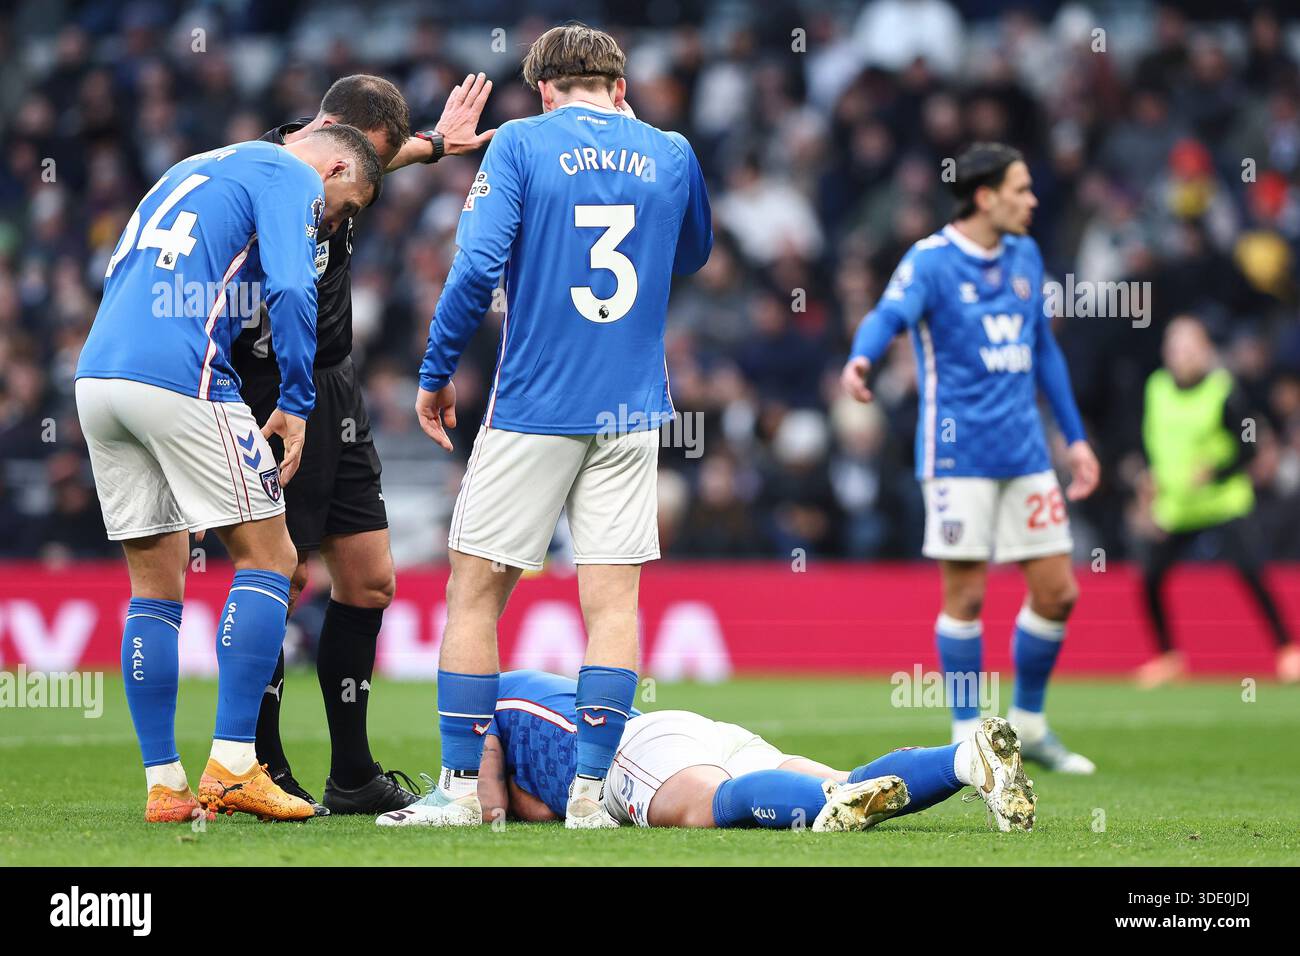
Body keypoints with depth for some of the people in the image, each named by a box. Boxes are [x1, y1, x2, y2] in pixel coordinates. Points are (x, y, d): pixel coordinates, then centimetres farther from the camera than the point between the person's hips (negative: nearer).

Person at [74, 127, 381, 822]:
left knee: (155, 591, 12)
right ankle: (232, 767, -5)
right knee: (269, 562, 1)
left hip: (96, 375, 8)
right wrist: (296, 404, -5)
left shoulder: (192, 172, 30)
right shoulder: (293, 177, 4)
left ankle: (163, 785, 11)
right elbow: (290, 289, -12)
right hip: (178, 379, -8)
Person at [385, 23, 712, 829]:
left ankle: (462, 786, 4)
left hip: (532, 411, -3)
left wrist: (437, 373, -2)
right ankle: (591, 789, -2)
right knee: (613, 600, 3)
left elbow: (478, 264, -13)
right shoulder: (670, 154, 7)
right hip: (631, 412, 3)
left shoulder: (522, 143, -3)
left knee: (476, 591, 6)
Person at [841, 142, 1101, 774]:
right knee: (966, 594, -5)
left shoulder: (1024, 257, 13)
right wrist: (860, 359, -49)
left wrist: (1074, 437, 22)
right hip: (960, 453, -6)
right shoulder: (931, 260, -8)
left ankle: (1028, 724, 22)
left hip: (1025, 453, 6)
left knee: (1057, 592, 4)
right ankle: (968, 735, 6)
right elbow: (890, 314, -26)